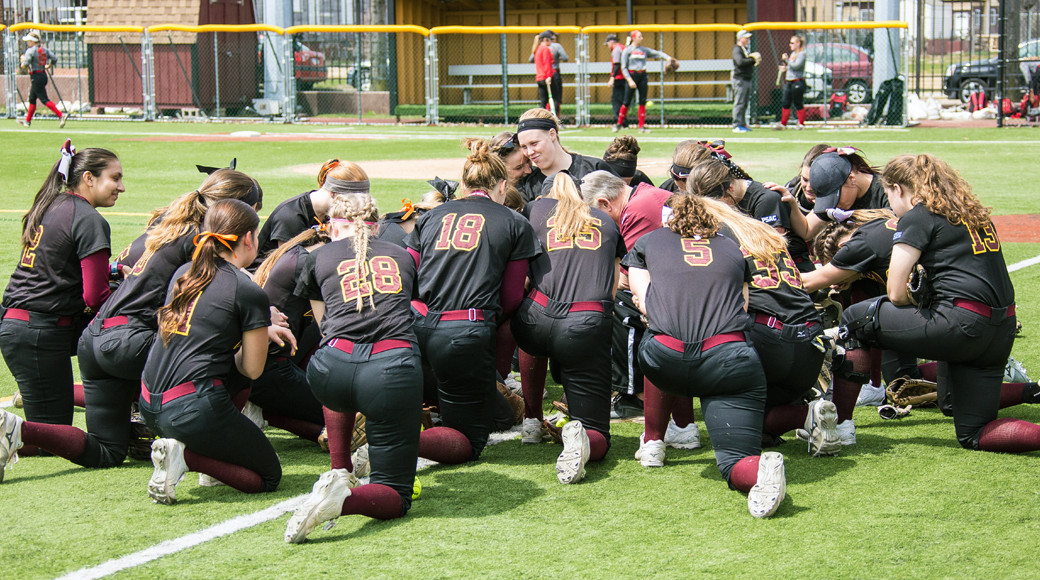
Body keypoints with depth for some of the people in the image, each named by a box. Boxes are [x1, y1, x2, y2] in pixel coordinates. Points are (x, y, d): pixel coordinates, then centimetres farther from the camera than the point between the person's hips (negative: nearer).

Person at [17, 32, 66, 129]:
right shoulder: (45, 49, 8)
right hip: (43, 75, 9)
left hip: (36, 76, -9)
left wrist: (23, 60, 0)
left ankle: (61, 116, -21)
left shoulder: (30, 51, -13)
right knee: (32, 98, 18)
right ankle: (28, 121, 26)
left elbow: (25, 64, -22)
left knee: (44, 99, -10)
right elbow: (54, 59, 3)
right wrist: (48, 66, 18)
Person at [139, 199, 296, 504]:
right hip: (193, 408, -8)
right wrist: (259, 334, 20)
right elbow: (252, 369, -2)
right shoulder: (250, 293, -8)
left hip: (149, 406, 8)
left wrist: (261, 330, 25)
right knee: (269, 477, 9)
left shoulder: (183, 273, 13)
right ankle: (186, 455, -10)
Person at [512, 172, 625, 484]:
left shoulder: (535, 209, 20)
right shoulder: (606, 221, 25)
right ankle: (580, 438, -27)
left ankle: (532, 421, 39)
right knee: (598, 438, 8)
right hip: (588, 327, -1)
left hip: (539, 316, 1)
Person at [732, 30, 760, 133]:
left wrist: (755, 58, -3)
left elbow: (748, 61, 17)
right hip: (740, 79, -10)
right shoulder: (737, 49, -10)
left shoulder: (746, 50, 19)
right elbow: (740, 62, -26)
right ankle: (737, 125, -10)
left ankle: (742, 124, 17)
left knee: (744, 104, 12)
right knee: (739, 103, -10)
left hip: (747, 79, 10)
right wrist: (752, 59, -18)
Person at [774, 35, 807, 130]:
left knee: (798, 104, -2)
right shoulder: (793, 53, 18)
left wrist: (786, 60, -17)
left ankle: (801, 124, 7)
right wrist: (785, 68, 11)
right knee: (786, 103, 8)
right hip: (789, 82, 9)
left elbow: (796, 66, -22)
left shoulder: (802, 54, -10)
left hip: (798, 82, -9)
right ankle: (783, 123, 12)